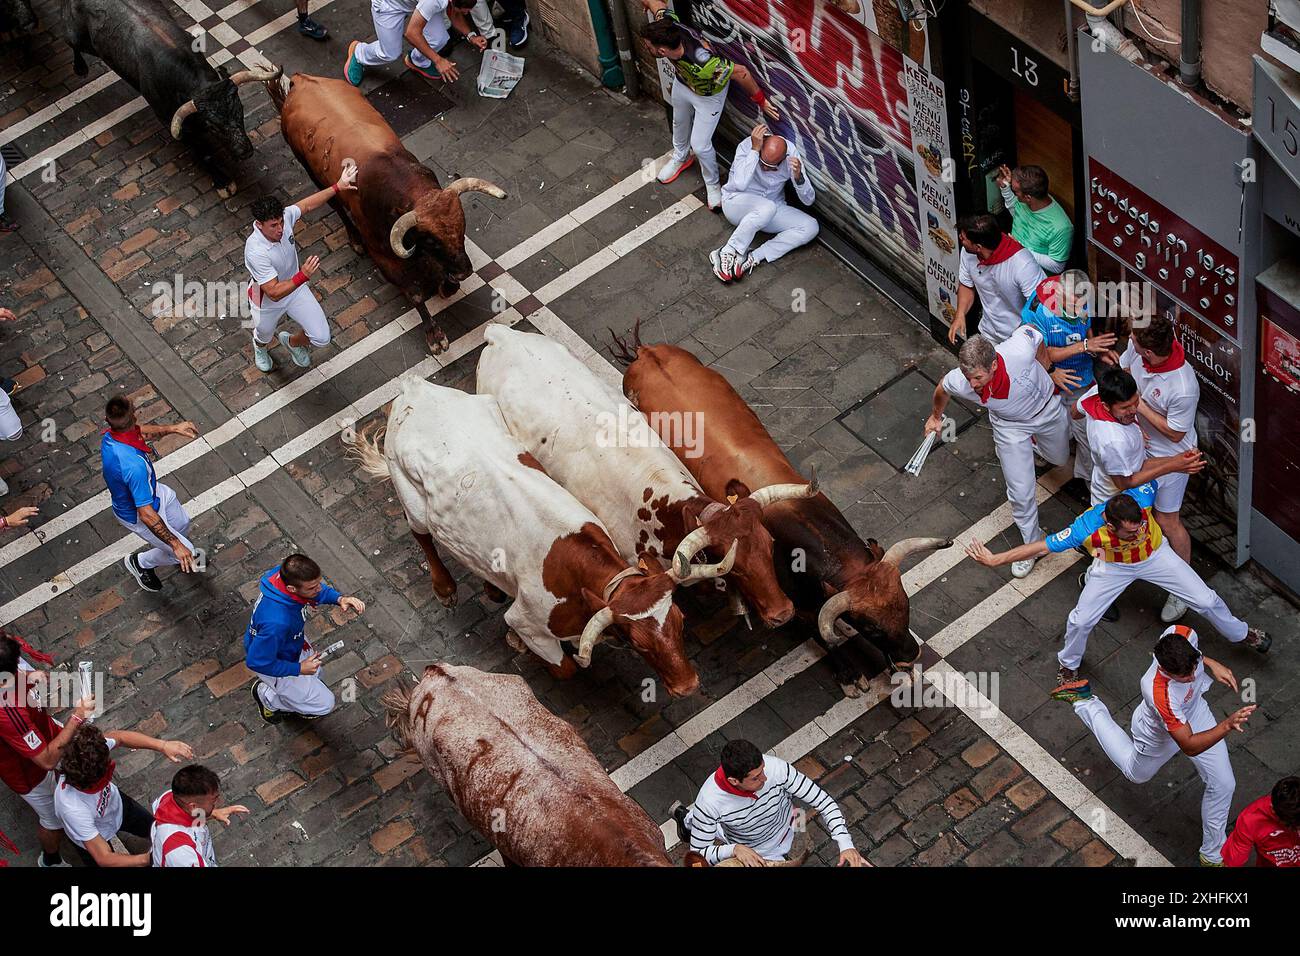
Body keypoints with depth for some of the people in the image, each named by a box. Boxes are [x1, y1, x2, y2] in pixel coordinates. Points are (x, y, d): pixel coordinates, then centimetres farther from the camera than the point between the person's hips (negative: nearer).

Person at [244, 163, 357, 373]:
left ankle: (293, 342, 41)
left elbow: (307, 205, -4)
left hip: (295, 288, 5)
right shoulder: (256, 251, -43)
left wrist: (338, 187, -6)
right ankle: (260, 346, 70)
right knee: (265, 337, 27)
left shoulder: (284, 217, -26)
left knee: (321, 338, 3)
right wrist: (304, 276, -53)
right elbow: (274, 292, -41)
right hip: (268, 301, -4)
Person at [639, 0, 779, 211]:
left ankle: (713, 184, 34)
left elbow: (741, 72, -41)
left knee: (700, 145, 3)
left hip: (708, 95, -6)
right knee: (679, 122, 31)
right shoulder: (666, 22, -38)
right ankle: (680, 157, 62)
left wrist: (760, 100, -27)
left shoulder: (701, 64, -51)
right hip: (682, 82, 6)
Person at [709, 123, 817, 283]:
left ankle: (752, 258, -25)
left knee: (811, 227, -19)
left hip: (771, 208, 5)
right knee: (768, 207, -38)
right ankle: (726, 253, -27)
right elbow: (740, 184, -40)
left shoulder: (792, 155, -16)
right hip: (736, 203, -5)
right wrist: (755, 149, -41)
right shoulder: (747, 146, -24)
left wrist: (798, 177, -35)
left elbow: (808, 200, -15)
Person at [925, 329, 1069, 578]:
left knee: (1060, 458, 29)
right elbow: (941, 389, -11)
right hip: (1010, 426, -1)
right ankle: (1032, 543, 27)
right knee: (1021, 491, 0)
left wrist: (1045, 372, -4)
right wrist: (935, 416, 11)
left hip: (1047, 408, 1)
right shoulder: (960, 382, -39)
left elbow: (1031, 331, -19)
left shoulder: (1020, 351, -46)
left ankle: (1034, 442, 64)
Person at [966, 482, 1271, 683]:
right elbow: (1041, 548, -34)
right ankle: (1069, 664, 34)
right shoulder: (1087, 528, -43)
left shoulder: (1142, 497, -40)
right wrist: (994, 559, -33)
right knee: (1081, 620, -1)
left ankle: (1240, 633, 40)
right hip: (1114, 566, -1)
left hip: (1154, 556, 1)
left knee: (1206, 600, 6)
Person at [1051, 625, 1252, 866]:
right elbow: (1189, 746, -41)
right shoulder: (1160, 694, -51)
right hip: (1160, 736, -5)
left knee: (1223, 784, 8)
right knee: (1136, 773, 29)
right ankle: (1085, 703, 40)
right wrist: (1228, 724, -55)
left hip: (1194, 710, 5)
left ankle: (1213, 855, 32)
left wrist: (1212, 664, -16)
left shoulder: (1182, 633, -36)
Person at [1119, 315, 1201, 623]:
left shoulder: (1184, 389, -41)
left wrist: (1140, 407, -25)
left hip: (1169, 455, -6)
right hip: (1138, 440, 6)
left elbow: (1174, 434, -25)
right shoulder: (1137, 346, -25)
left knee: (1168, 522, 9)